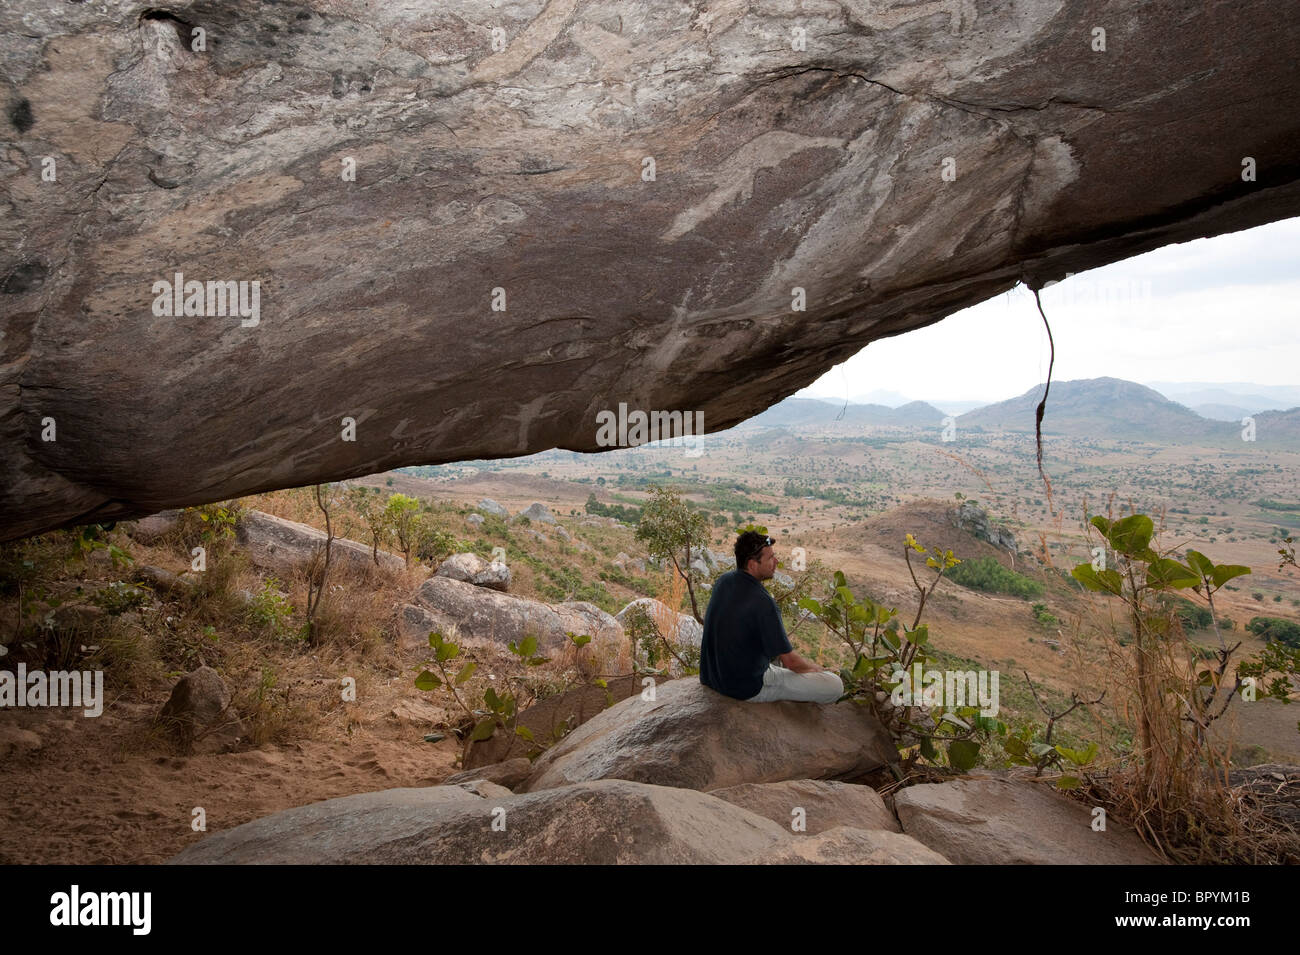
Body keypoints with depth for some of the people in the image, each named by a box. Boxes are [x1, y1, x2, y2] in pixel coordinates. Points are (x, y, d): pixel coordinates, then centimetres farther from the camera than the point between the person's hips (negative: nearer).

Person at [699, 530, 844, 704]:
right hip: (747, 688, -8)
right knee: (835, 686, -6)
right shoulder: (763, 603, -27)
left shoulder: (722, 581, -2)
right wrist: (817, 668, 3)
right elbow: (791, 662, -19)